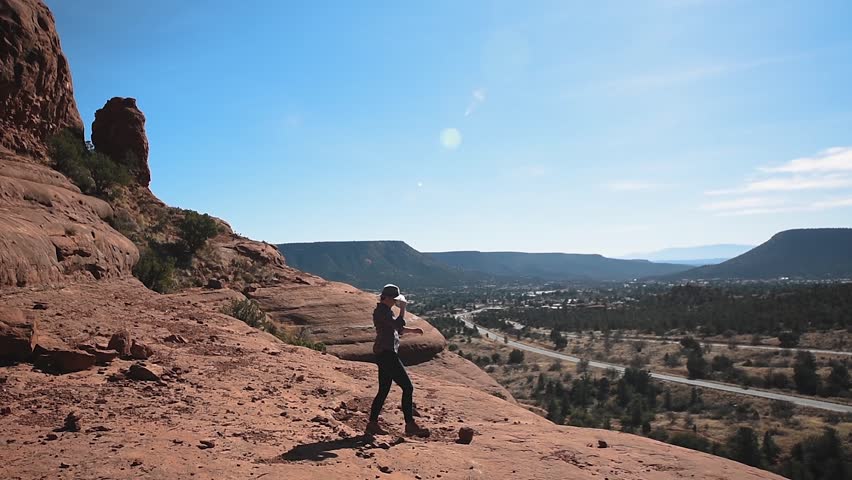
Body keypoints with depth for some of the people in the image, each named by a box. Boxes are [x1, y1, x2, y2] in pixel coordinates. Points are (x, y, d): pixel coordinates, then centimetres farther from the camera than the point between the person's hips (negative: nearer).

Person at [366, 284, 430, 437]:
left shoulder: (386, 310, 18)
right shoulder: (381, 311, -14)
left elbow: (398, 329, 25)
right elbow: (399, 325, -24)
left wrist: (413, 330, 12)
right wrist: (403, 308, -13)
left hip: (386, 354, 11)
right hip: (386, 354, -11)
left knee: (383, 390, 13)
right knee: (407, 387, -7)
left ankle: (372, 424, 18)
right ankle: (410, 425, -3)